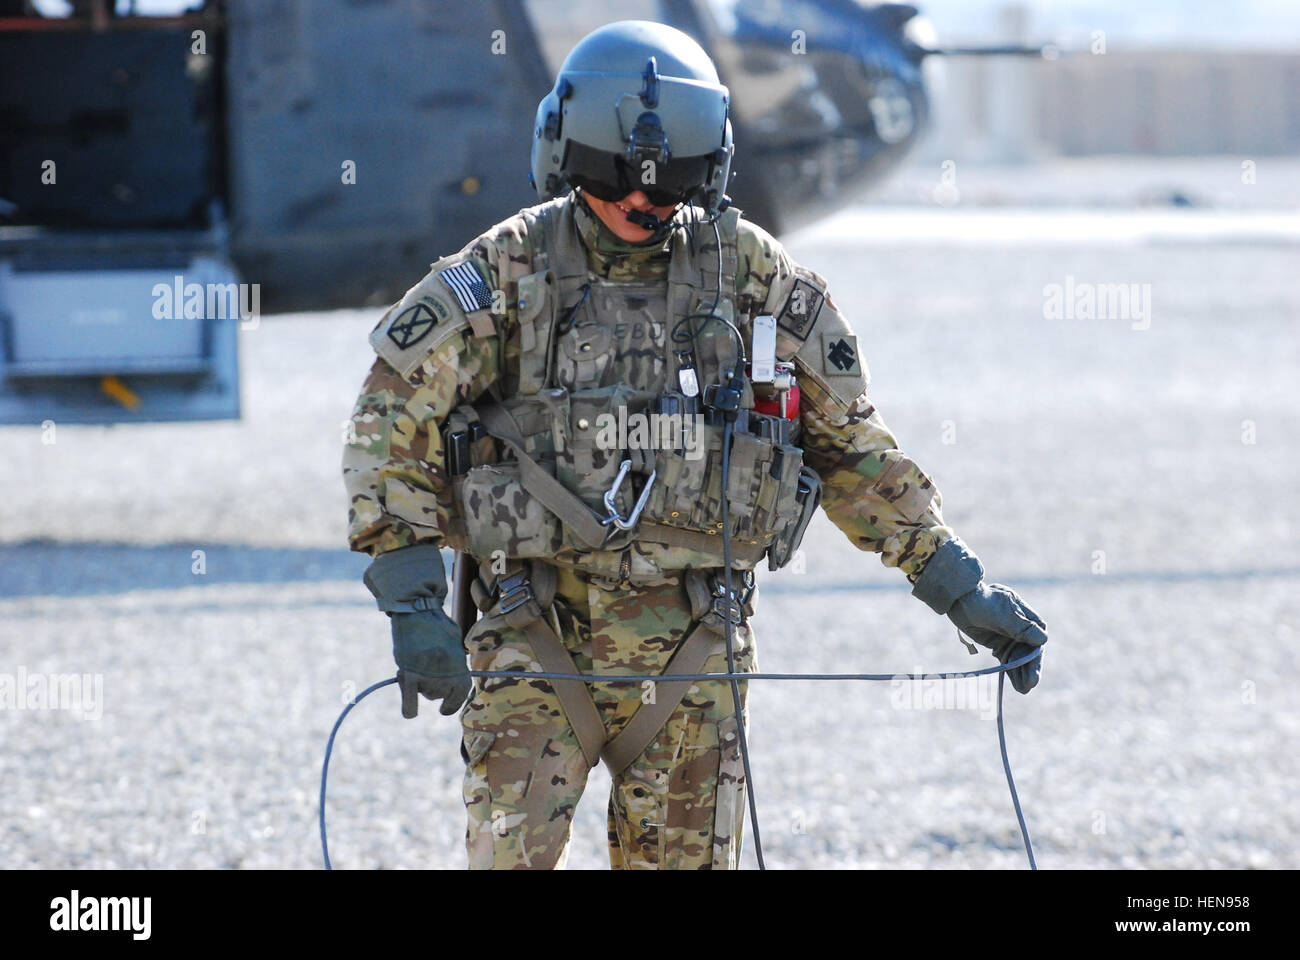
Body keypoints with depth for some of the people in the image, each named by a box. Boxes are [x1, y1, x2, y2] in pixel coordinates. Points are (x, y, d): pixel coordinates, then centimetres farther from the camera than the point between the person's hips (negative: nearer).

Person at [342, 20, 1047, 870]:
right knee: (512, 850, -12)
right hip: (539, 633, -2)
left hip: (693, 642, 2)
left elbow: (852, 449, 9)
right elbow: (392, 428, -6)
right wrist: (413, 604, -17)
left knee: (687, 859, 3)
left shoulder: (754, 278, 1)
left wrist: (964, 592, 7)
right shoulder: (504, 275, -4)